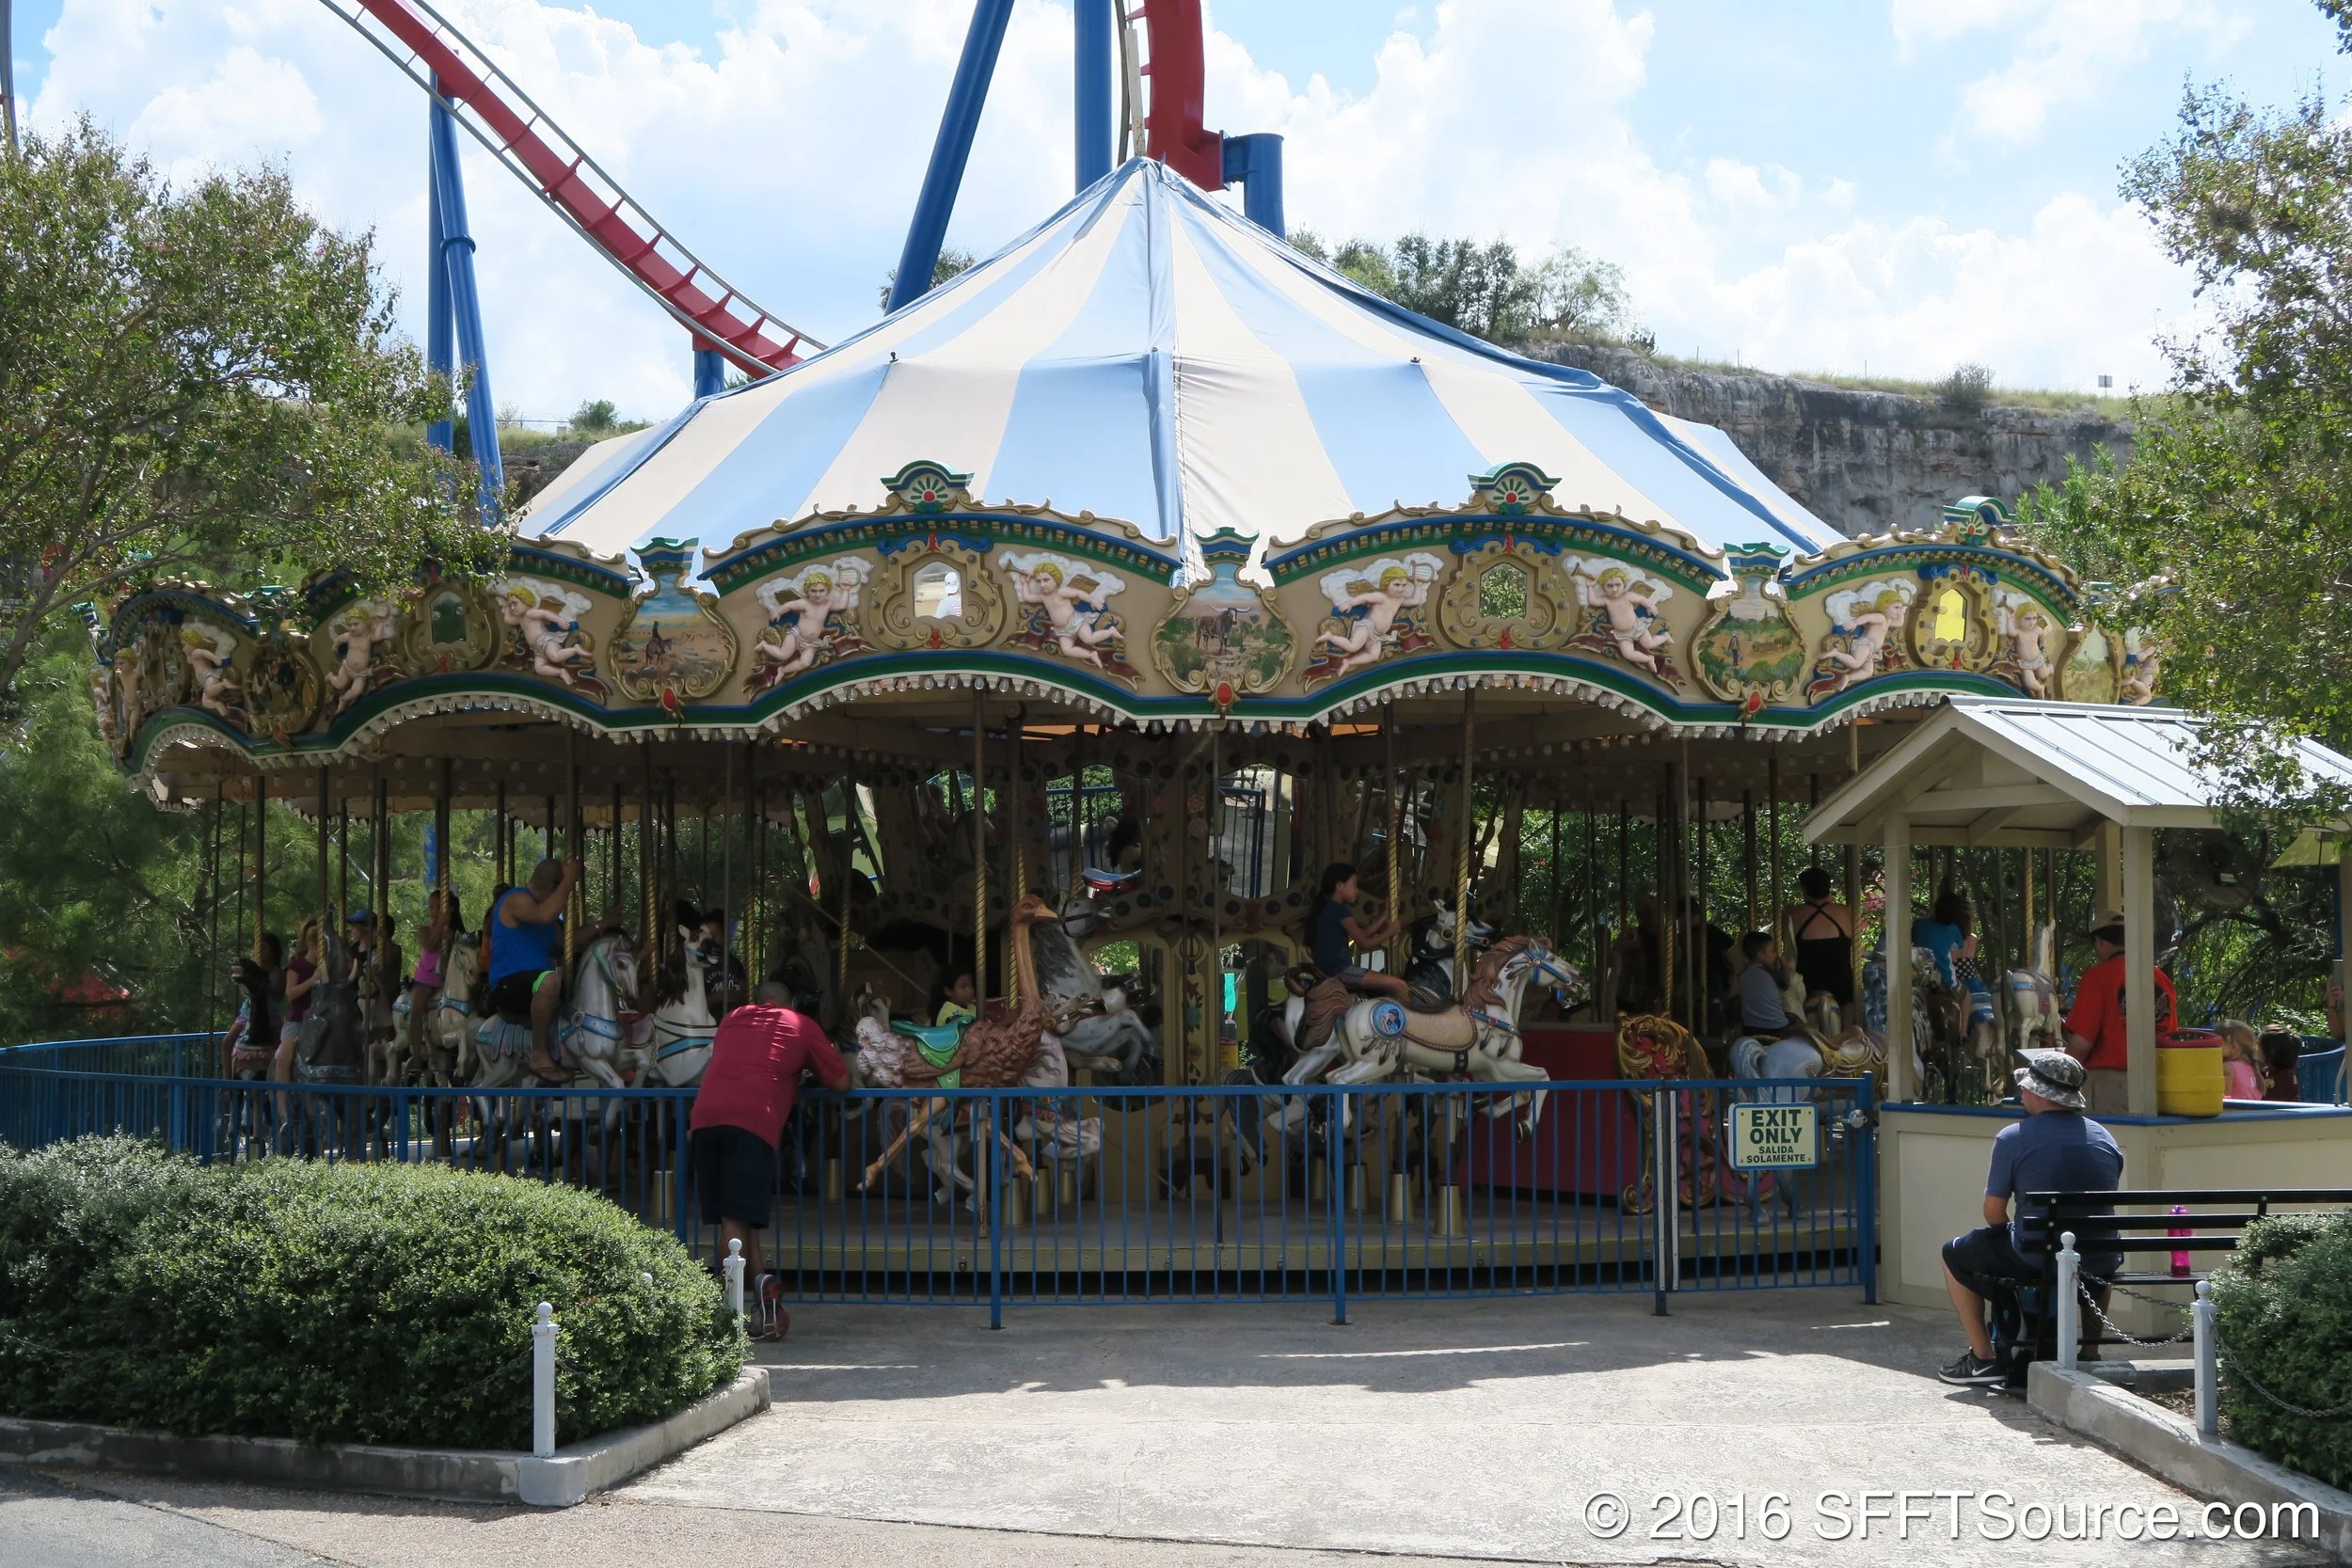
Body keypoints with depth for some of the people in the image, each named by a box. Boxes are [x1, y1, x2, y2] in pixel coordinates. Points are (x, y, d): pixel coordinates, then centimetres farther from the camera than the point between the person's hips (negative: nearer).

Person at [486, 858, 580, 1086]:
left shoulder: (543, 905, 20)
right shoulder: (517, 900, -11)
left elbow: (567, 943, 26)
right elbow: (544, 916, -32)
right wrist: (569, 879, -24)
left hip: (535, 989, 10)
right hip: (508, 987, -10)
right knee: (550, 980, -39)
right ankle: (540, 1055, -32)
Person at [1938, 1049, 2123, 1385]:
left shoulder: (2014, 1138, -8)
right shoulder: (2104, 1137, 7)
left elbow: (1994, 1213, -4)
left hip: (2035, 1262, -5)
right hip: (2099, 1265, 5)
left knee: (1955, 1254, 20)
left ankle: (1983, 1359, 17)